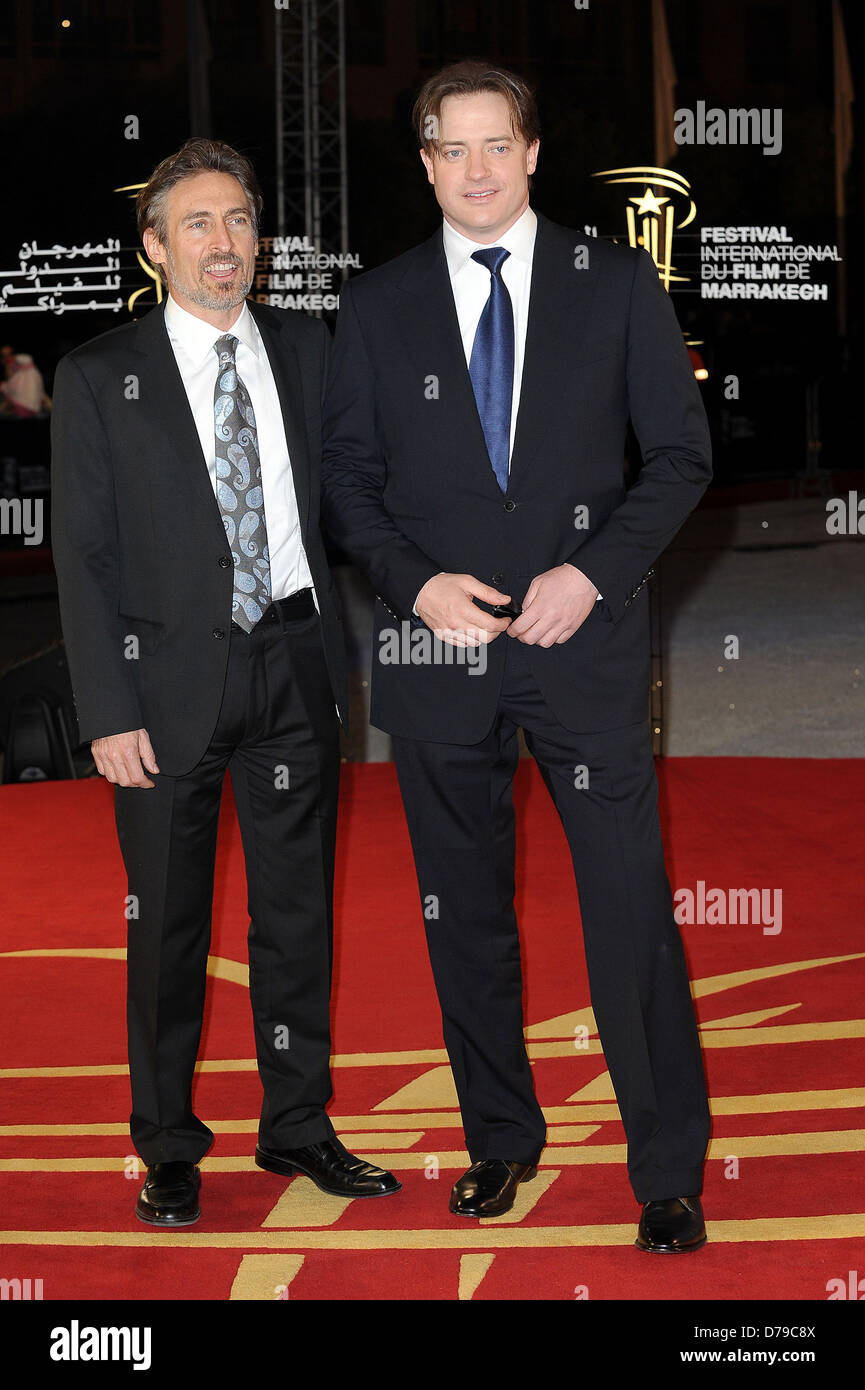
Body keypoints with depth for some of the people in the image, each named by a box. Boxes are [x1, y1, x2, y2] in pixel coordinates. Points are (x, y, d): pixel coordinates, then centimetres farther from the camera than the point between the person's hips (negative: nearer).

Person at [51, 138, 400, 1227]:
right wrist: (109, 712, -11)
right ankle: (168, 1148, 20)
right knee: (168, 922, 5)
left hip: (294, 667, 3)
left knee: (297, 907, 10)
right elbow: (83, 555, -5)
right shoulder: (99, 379, -3)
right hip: (170, 677, -3)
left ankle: (298, 1127, 25)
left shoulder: (307, 352, 7)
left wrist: (337, 647, 4)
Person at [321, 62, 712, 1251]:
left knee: (632, 910, -4)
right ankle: (501, 1140, 27)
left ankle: (669, 1171, 8)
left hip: (585, 639, -2)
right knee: (465, 916, 11)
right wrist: (416, 583, -9)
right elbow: (348, 477, 8)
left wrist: (592, 572, -11)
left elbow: (680, 452, 2)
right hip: (437, 649, 2)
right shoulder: (378, 307, 7)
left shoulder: (618, 284, 3)